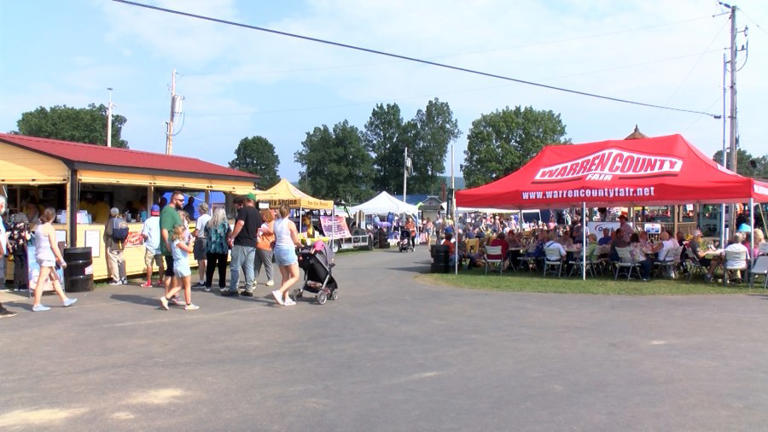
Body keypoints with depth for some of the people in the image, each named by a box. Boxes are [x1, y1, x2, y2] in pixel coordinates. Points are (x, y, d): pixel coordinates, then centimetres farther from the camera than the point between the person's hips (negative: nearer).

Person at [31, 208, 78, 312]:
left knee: (55, 279, 14)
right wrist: (61, 260, -11)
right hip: (47, 257, -9)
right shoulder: (49, 228, -13)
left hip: (39, 255, 9)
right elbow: (54, 246, -16)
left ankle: (65, 300, 21)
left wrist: (55, 257, 22)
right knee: (41, 281, -6)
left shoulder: (38, 227, 13)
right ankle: (36, 305, -4)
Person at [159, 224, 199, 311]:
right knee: (188, 286, 4)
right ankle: (188, 304, 12)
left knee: (179, 285, 17)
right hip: (183, 266, -9)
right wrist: (190, 242, -10)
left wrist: (186, 241, 12)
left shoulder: (173, 242, 9)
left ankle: (165, 298, 7)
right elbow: (189, 249, -26)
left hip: (177, 266, 9)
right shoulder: (179, 242, -19)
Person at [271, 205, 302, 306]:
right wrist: (300, 245, 15)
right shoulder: (290, 223, -9)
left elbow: (276, 239, 10)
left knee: (285, 276, 14)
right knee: (295, 276, 0)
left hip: (278, 249, 7)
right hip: (288, 249, -7)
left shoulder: (276, 223, 7)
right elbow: (296, 241, -6)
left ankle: (286, 299, 11)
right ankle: (279, 292, -16)